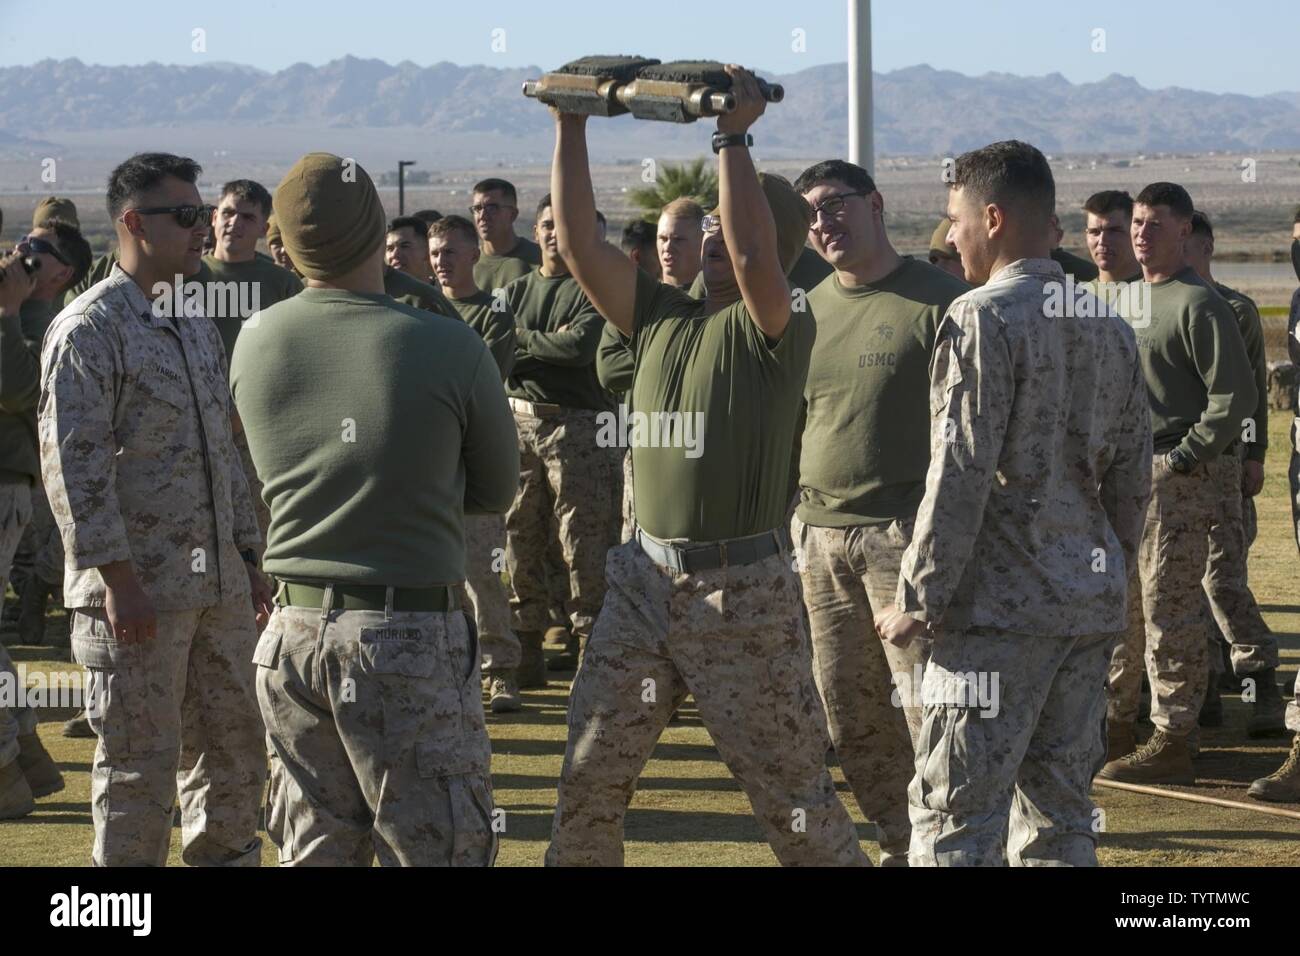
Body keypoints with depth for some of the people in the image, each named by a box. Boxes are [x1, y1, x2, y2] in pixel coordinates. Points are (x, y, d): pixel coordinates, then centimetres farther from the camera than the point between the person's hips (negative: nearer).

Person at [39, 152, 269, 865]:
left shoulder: (196, 326, 16)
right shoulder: (88, 330, -11)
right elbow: (72, 464, -17)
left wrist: (248, 554, 17)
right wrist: (118, 578, -20)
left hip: (217, 585, 8)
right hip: (138, 591, -8)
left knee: (236, 752, 13)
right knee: (139, 767, -2)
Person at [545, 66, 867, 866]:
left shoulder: (781, 330, -7)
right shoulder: (663, 317, 10)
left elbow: (751, 254, -27)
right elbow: (581, 243, 4)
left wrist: (733, 136, -23)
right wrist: (572, 126, 0)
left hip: (742, 590, -6)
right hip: (647, 579, 6)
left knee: (792, 791, 1)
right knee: (590, 775, 8)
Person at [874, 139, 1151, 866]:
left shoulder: (983, 319, -10)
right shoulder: (1110, 328, 13)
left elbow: (960, 476, -15)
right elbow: (1132, 479, 15)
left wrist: (920, 600, -10)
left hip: (999, 608, -8)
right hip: (1089, 610, 8)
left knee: (956, 819, -6)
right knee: (1060, 814, 12)